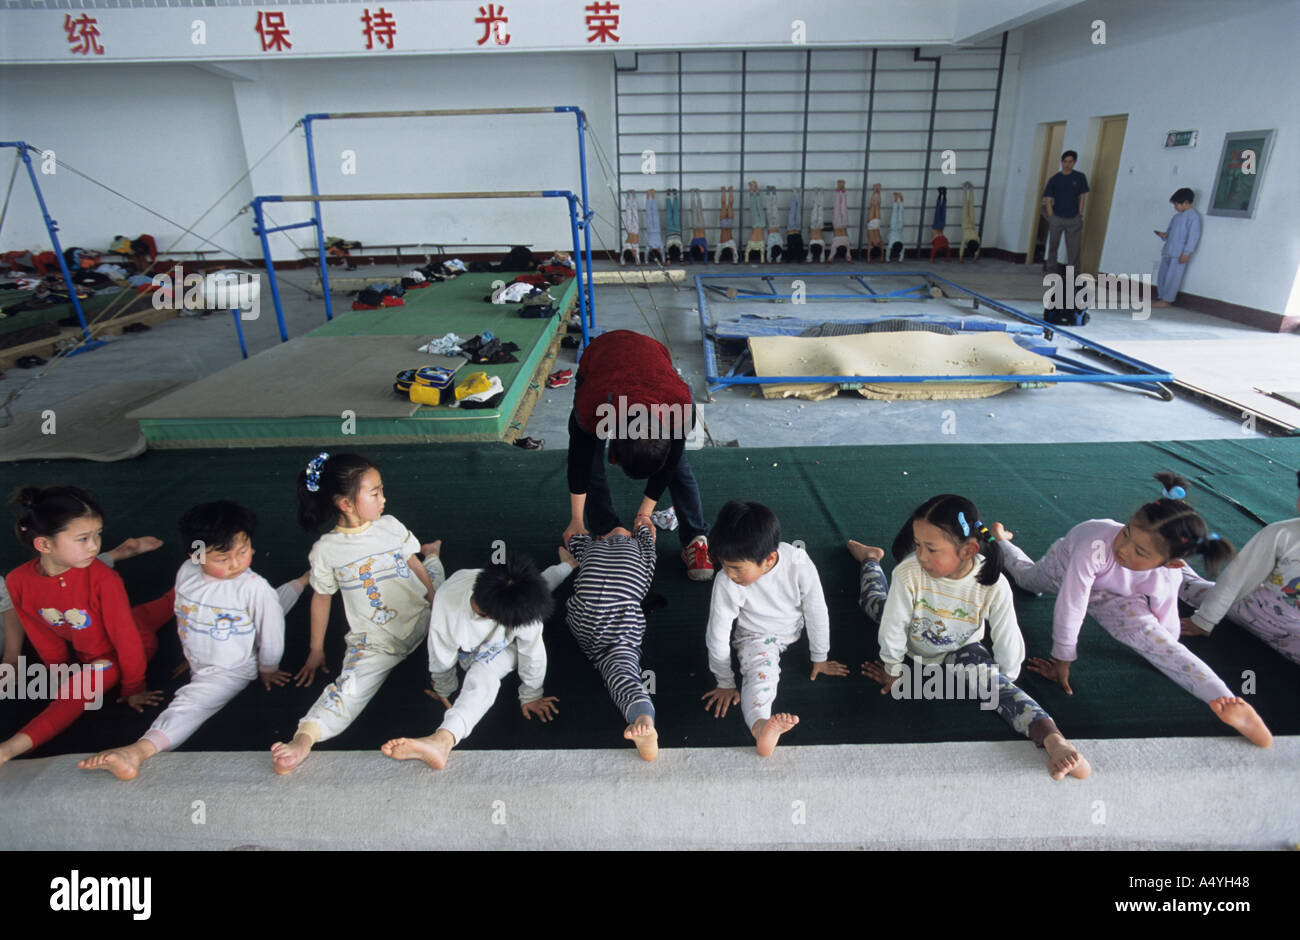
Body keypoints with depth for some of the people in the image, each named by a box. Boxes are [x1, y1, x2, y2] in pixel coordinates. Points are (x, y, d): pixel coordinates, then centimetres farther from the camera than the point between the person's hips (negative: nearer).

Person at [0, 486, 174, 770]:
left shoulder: (103, 579, -37)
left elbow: (125, 636, -27)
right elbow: (43, 635, -5)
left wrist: (133, 688, -17)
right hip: (84, 651, 6)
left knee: (78, 692, -28)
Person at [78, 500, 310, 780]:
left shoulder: (254, 587, -29)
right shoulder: (186, 573, -10)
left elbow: (271, 633, -16)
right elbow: (182, 616, 10)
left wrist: (267, 670, -1)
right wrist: (188, 655, 22)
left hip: (230, 672, -14)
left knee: (188, 704, -24)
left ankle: (138, 751, -38)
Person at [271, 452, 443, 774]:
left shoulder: (390, 526, 0)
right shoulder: (326, 549, -8)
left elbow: (417, 569, 10)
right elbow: (322, 598, 3)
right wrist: (316, 651, 9)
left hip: (421, 620, 4)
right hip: (374, 641, -4)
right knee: (350, 688, -27)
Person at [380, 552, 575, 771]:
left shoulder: (523, 607, -46)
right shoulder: (448, 609, -46)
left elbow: (532, 653, -29)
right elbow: (441, 660, -25)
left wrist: (531, 696, -15)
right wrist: (444, 691, -6)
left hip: (506, 647, 0)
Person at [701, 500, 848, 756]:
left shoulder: (799, 565, -32)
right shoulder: (726, 583, -33)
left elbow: (817, 614, -15)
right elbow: (717, 636, -21)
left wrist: (820, 658, -2)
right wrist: (725, 683, -11)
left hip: (794, 629, 6)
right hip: (756, 637, -6)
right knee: (760, 671, -32)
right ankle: (760, 726, -59)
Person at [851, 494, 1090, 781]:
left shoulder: (993, 586, -39)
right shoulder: (909, 574, -39)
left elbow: (1008, 643, -24)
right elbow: (893, 629, -25)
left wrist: (1004, 686, -10)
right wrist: (892, 673, -11)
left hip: (960, 649, -1)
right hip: (914, 642, 2)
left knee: (994, 681, -27)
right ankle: (870, 558, 48)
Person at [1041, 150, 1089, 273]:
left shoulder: (1080, 177, 3)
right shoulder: (1054, 179, 1)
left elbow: (1082, 197, 6)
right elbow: (1048, 200, 0)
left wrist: (1080, 215, 0)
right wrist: (1051, 217, -6)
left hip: (1074, 219, 0)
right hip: (1057, 218, 0)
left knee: (1074, 247, 1)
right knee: (1052, 245, 6)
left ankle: (1073, 271, 7)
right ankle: (1049, 268, 20)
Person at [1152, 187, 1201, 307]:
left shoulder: (1193, 216, -8)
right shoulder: (1177, 216, 18)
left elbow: (1193, 236, -13)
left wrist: (1186, 253, -19)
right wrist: (1165, 235, 3)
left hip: (1179, 255, -9)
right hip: (1168, 252, 9)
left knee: (1172, 277, -7)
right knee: (1162, 276, 9)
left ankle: (1166, 301, -5)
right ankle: (1163, 298, 17)